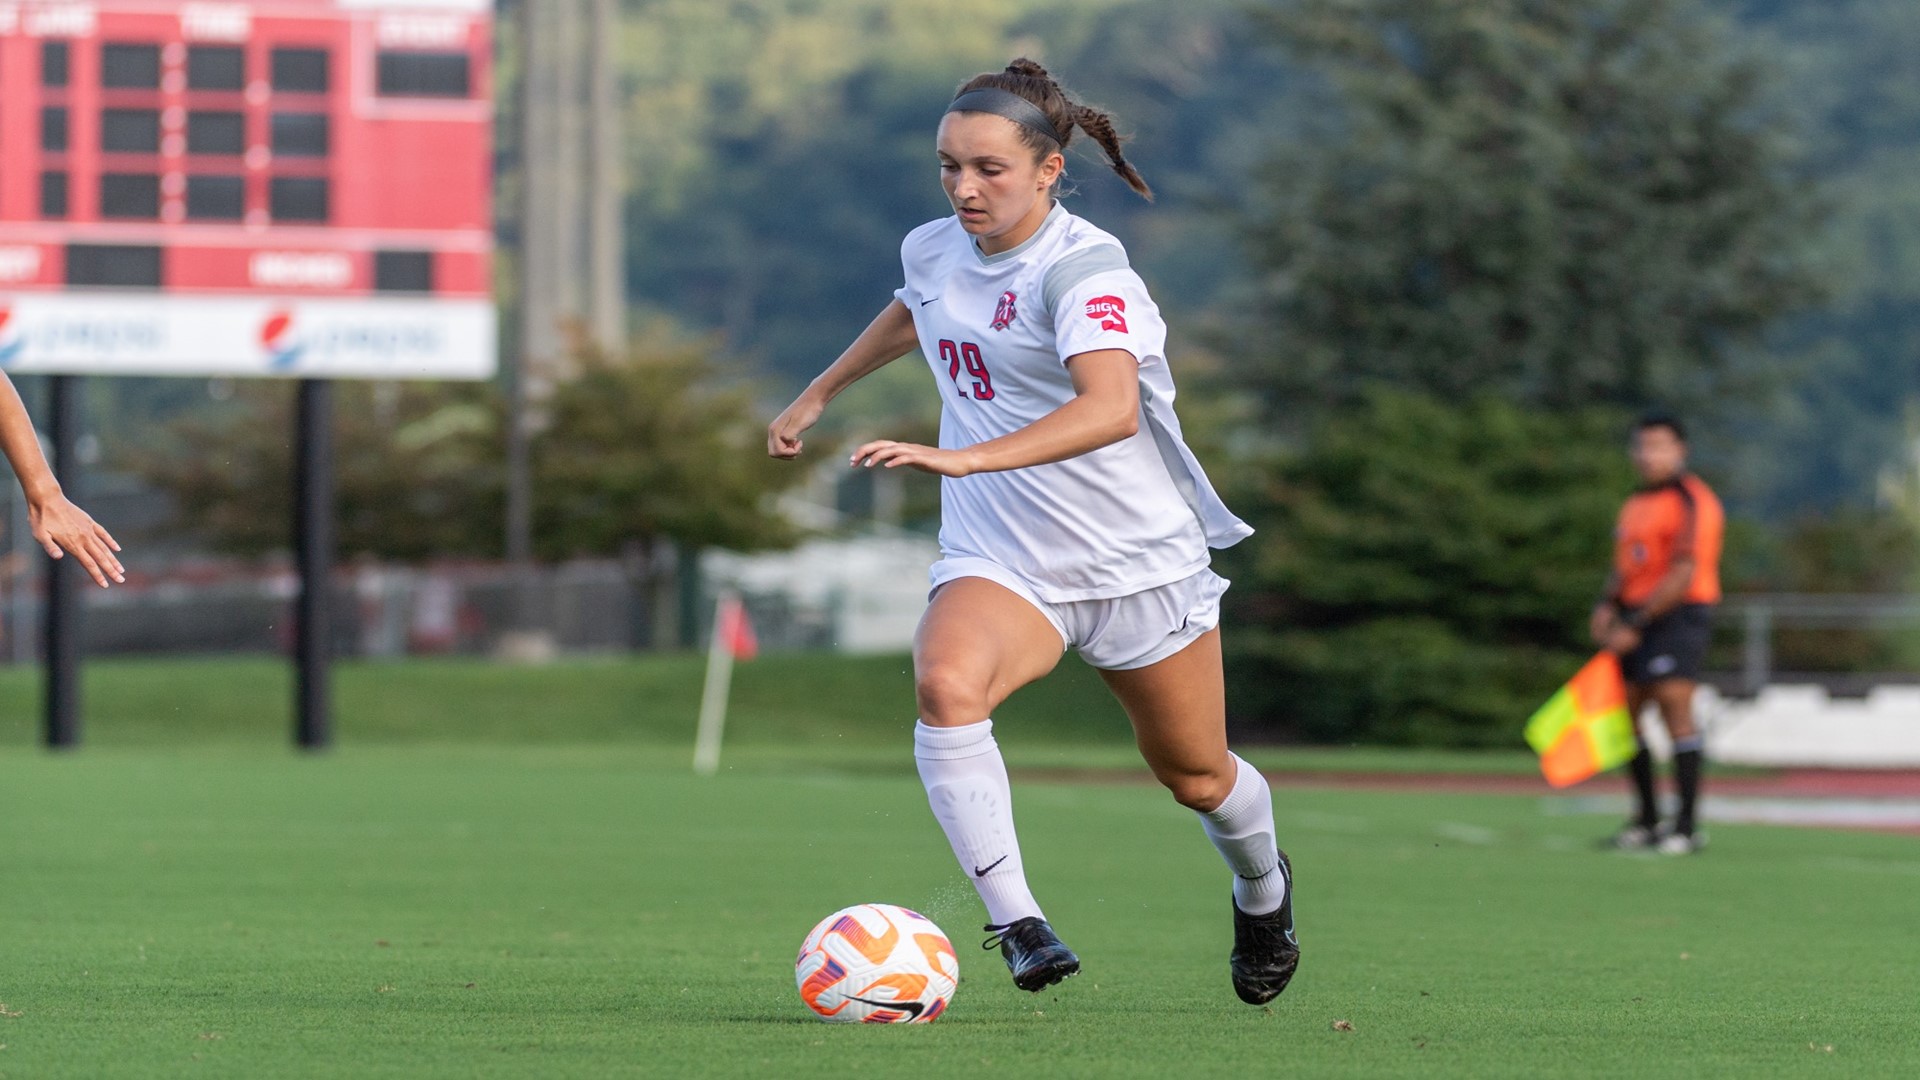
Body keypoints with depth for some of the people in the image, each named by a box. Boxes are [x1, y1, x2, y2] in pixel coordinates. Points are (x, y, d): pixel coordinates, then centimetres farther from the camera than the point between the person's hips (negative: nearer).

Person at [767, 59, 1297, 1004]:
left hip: (1140, 561, -4)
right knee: (944, 682, -31)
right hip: (1000, 562, 4)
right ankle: (1017, 923, -30)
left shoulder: (1083, 270, -23)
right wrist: (818, 394, 35)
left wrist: (963, 458, -51)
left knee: (1197, 777, 14)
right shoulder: (933, 252, -1)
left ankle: (1262, 889, 49)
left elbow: (1111, 408, -41)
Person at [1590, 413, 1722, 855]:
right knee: (1624, 712, 6)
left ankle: (1687, 826, -14)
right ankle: (1646, 820, 15)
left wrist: (1635, 624, -17)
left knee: (1674, 706, -15)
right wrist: (1607, 606, 3)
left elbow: (1683, 574, -17)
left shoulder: (1691, 501, -10)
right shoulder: (1636, 505, 18)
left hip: (1679, 615, -9)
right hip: (1635, 619, 9)